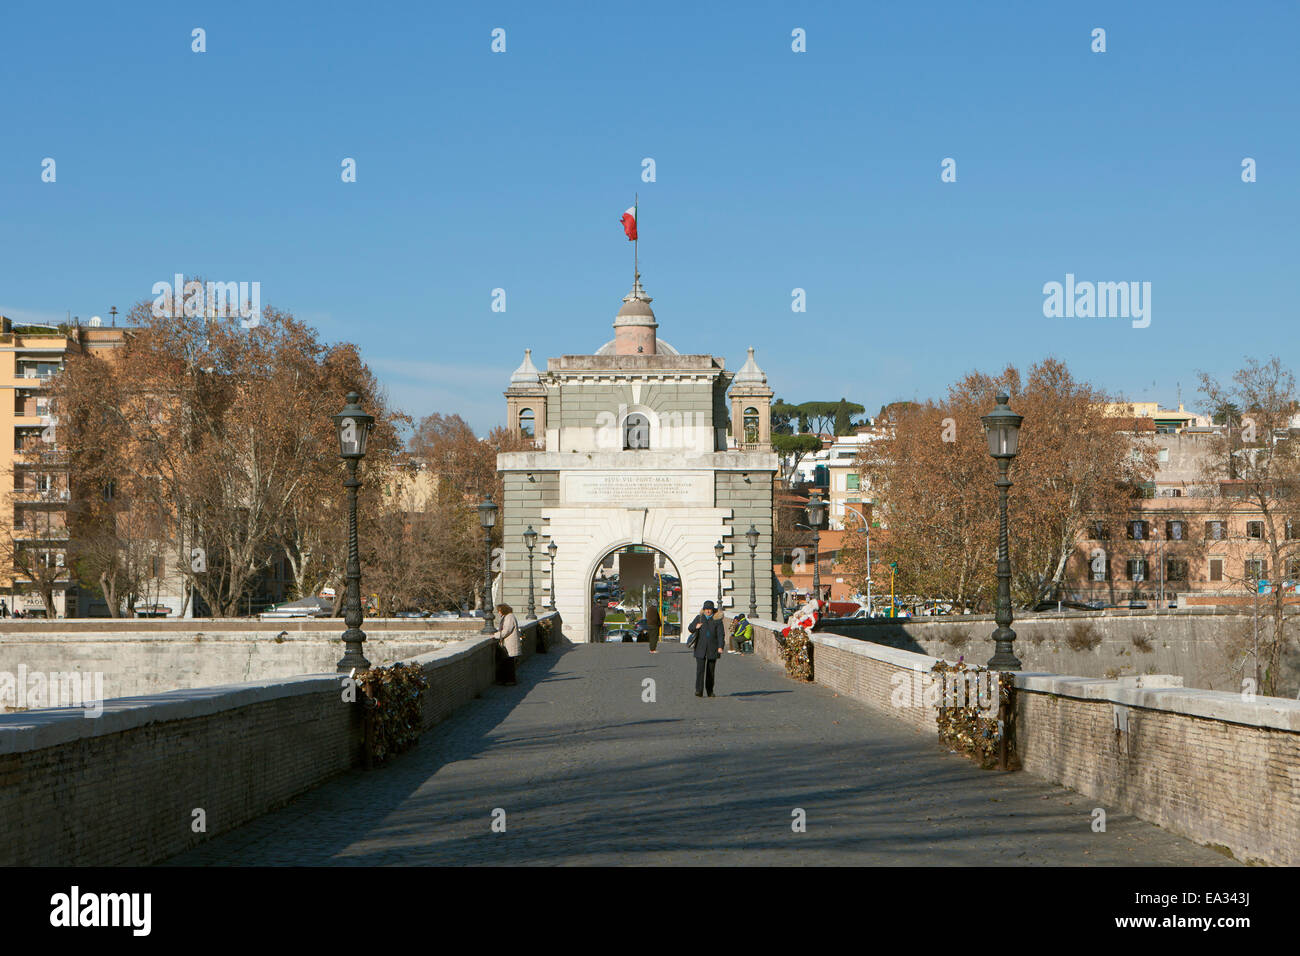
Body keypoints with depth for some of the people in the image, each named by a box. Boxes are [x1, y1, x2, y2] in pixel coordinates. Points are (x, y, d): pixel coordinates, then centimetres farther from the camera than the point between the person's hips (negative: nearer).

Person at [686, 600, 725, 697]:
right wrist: (696, 627, -10)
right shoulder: (699, 618, 6)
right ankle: (699, 690, -16)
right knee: (700, 669, -11)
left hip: (712, 648, 0)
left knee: (710, 670, 8)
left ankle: (710, 691, 21)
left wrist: (720, 646, -17)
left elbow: (720, 634, -5)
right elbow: (690, 628, 14)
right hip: (700, 648, 0)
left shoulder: (717, 620, 2)